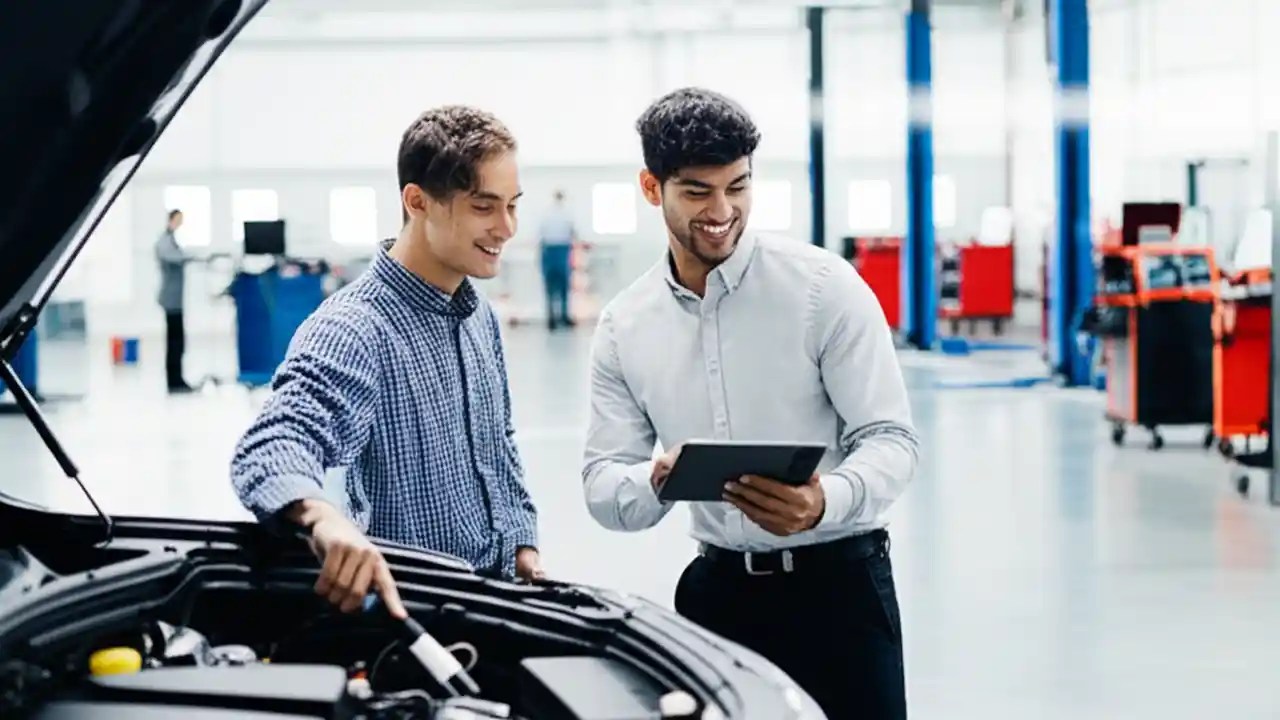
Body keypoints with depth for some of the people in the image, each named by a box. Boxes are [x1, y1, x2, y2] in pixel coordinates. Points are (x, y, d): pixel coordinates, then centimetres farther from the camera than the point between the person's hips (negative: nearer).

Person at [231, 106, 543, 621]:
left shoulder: (480, 317, 10)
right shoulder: (353, 330, -19)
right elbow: (269, 451, -36)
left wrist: (524, 545, 14)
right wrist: (322, 516, -56)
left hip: (497, 591, 6)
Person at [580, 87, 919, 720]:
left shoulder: (824, 285, -8)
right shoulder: (623, 327, 4)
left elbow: (890, 438, -9)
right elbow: (602, 488, 3)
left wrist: (826, 502, -31)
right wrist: (657, 481, -21)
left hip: (837, 581, -3)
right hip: (718, 588, 3)